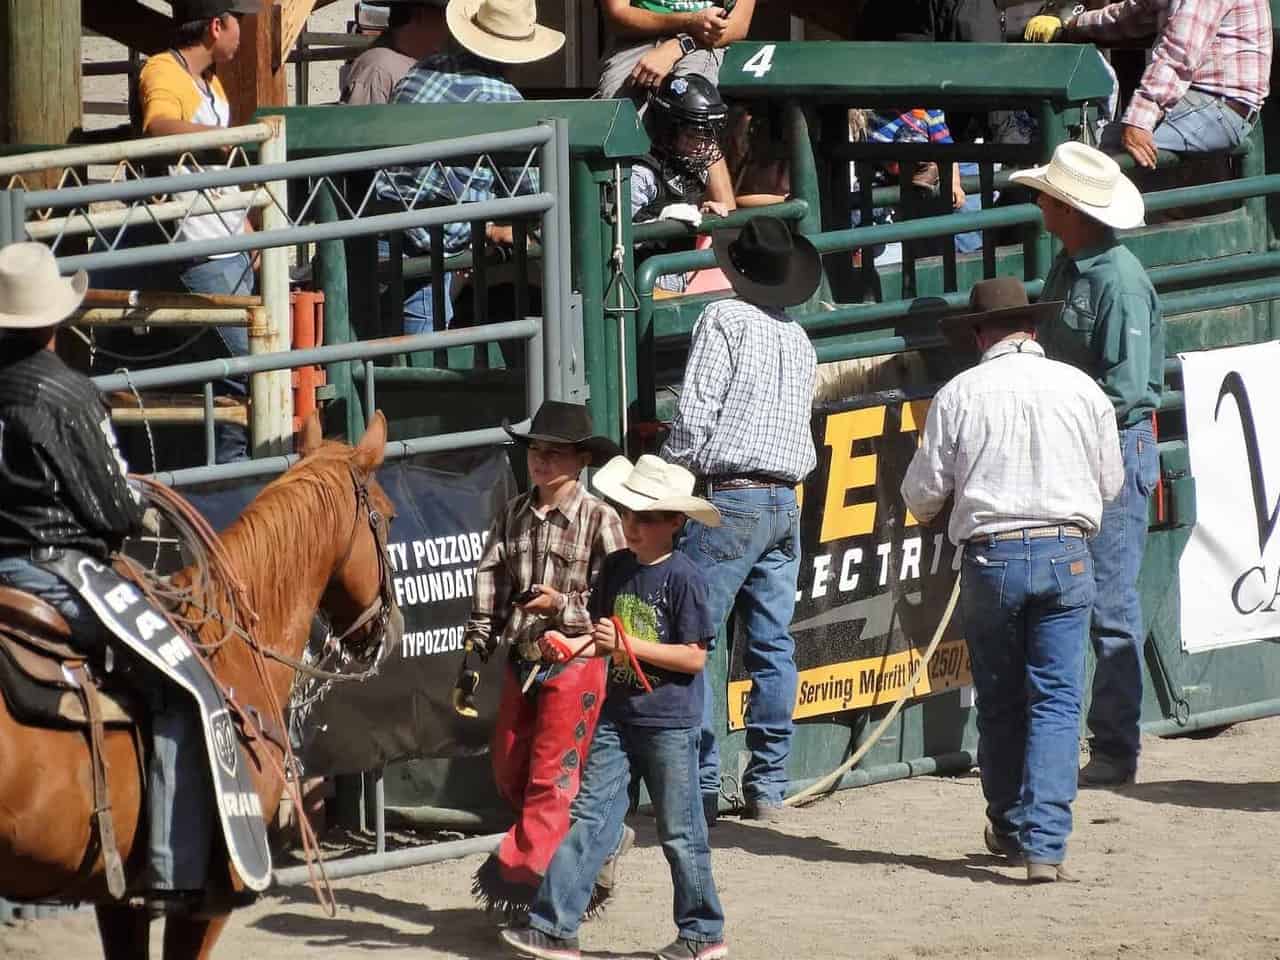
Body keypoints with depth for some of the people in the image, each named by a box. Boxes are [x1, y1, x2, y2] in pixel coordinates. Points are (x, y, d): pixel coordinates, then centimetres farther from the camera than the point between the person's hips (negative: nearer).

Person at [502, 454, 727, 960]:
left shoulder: (684, 578, -14)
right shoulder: (616, 568, 6)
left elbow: (694, 656, -16)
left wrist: (629, 646, -21)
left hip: (669, 723, -6)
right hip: (617, 716, 6)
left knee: (679, 832, 5)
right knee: (589, 818, 1)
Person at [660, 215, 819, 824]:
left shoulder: (725, 319, -6)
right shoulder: (799, 340, 14)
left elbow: (695, 414, -12)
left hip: (730, 496, -7)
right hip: (786, 500, 7)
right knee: (773, 644, 9)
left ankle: (702, 788, -10)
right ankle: (769, 786, 10)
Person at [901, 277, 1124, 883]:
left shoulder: (959, 395, -2)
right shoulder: (1080, 388, 3)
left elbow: (921, 493, 2)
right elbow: (1110, 483, 13)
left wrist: (927, 509, 27)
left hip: (990, 557, 0)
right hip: (1066, 554, 0)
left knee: (999, 702, 15)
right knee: (1056, 701, 0)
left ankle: (1009, 827, 27)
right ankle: (1044, 844, -12)